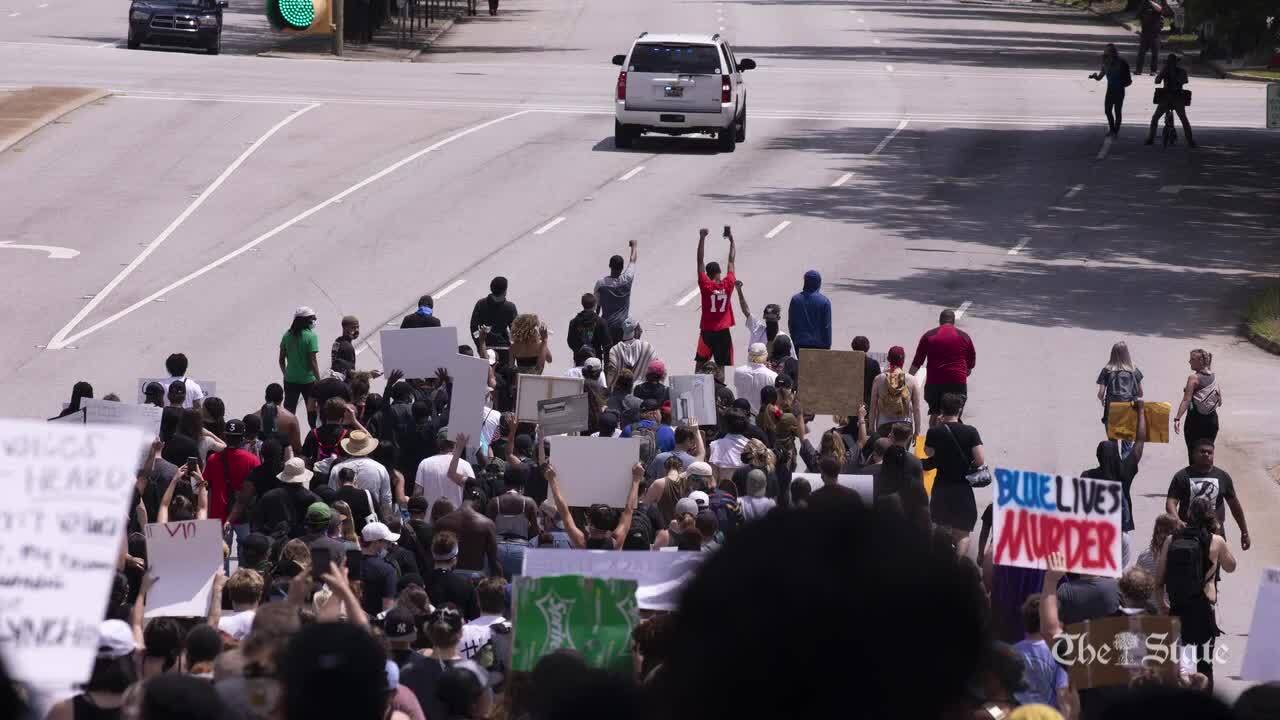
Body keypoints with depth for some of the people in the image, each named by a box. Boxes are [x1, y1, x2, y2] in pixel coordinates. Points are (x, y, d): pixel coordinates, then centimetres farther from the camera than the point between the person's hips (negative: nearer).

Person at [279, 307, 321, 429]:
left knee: (289, 410, 8)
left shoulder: (287, 335, 1)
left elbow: (281, 359, 6)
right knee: (312, 410, 11)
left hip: (290, 379, 4)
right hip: (307, 379, -4)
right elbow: (312, 361, -16)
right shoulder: (311, 336, -15)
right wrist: (318, 380, -10)